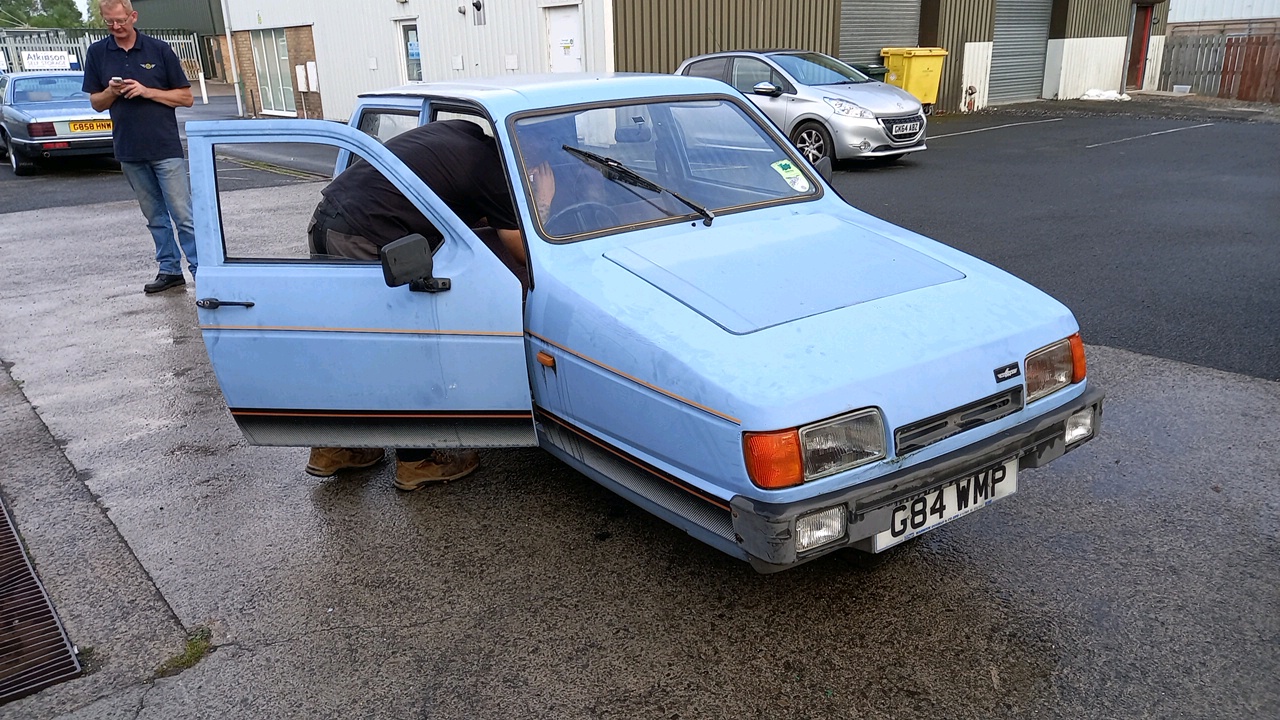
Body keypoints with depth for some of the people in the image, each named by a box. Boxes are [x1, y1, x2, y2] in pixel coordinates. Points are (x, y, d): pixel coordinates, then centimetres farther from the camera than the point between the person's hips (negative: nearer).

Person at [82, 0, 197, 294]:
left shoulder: (159, 49, -1)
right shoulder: (97, 53, 6)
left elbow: (185, 97, 0)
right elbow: (97, 103, 11)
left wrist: (147, 91, -13)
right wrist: (112, 92, -10)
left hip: (166, 148, -3)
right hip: (129, 150, 3)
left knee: (183, 215, -7)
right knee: (155, 216, 11)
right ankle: (169, 270, 19)